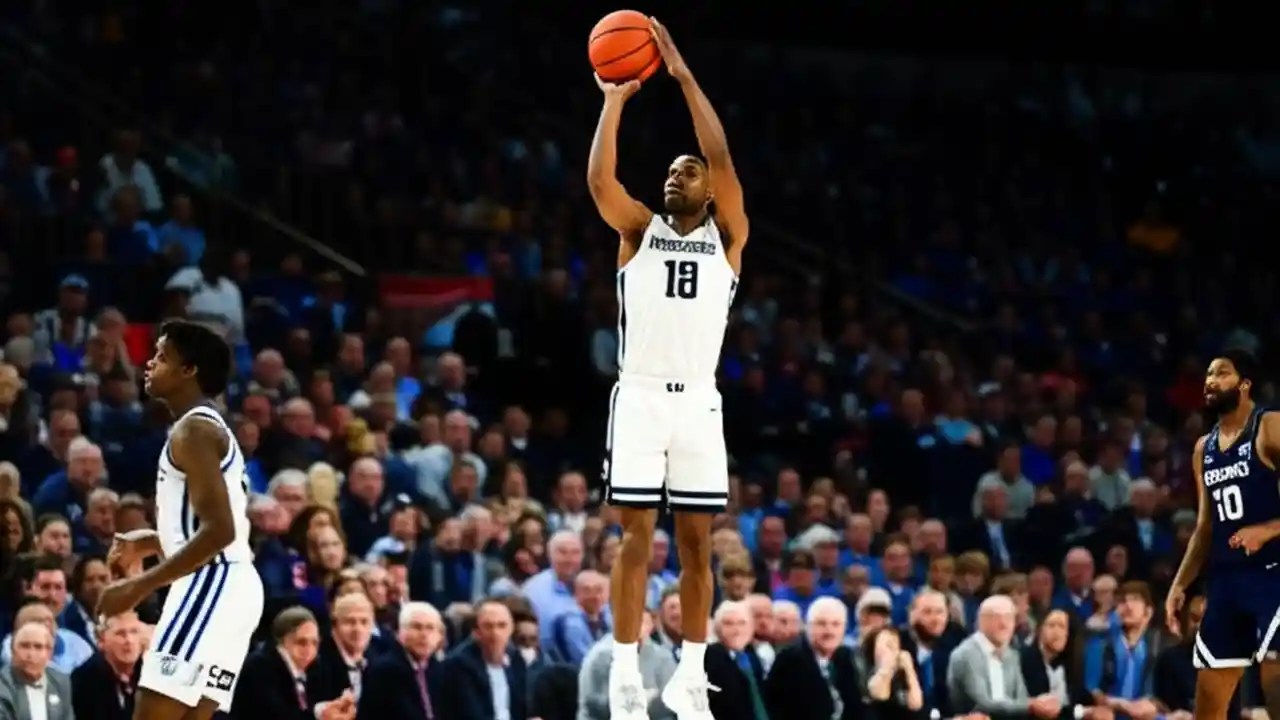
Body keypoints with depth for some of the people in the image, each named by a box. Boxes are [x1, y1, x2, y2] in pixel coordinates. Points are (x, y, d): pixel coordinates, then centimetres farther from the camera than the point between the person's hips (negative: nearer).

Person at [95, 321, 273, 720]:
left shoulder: (192, 431, -12)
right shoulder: (209, 428, 20)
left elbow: (219, 531, -22)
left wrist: (140, 586, -22)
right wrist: (146, 545, 24)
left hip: (212, 586, -10)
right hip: (225, 586, 10)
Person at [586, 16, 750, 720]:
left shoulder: (727, 235, 8)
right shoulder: (639, 230, 9)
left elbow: (721, 156, -5)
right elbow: (598, 179, -9)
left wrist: (684, 77, -8)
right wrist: (615, 99, -9)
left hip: (698, 402, 1)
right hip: (639, 397, -1)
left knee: (696, 541, 4)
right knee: (636, 535, -2)